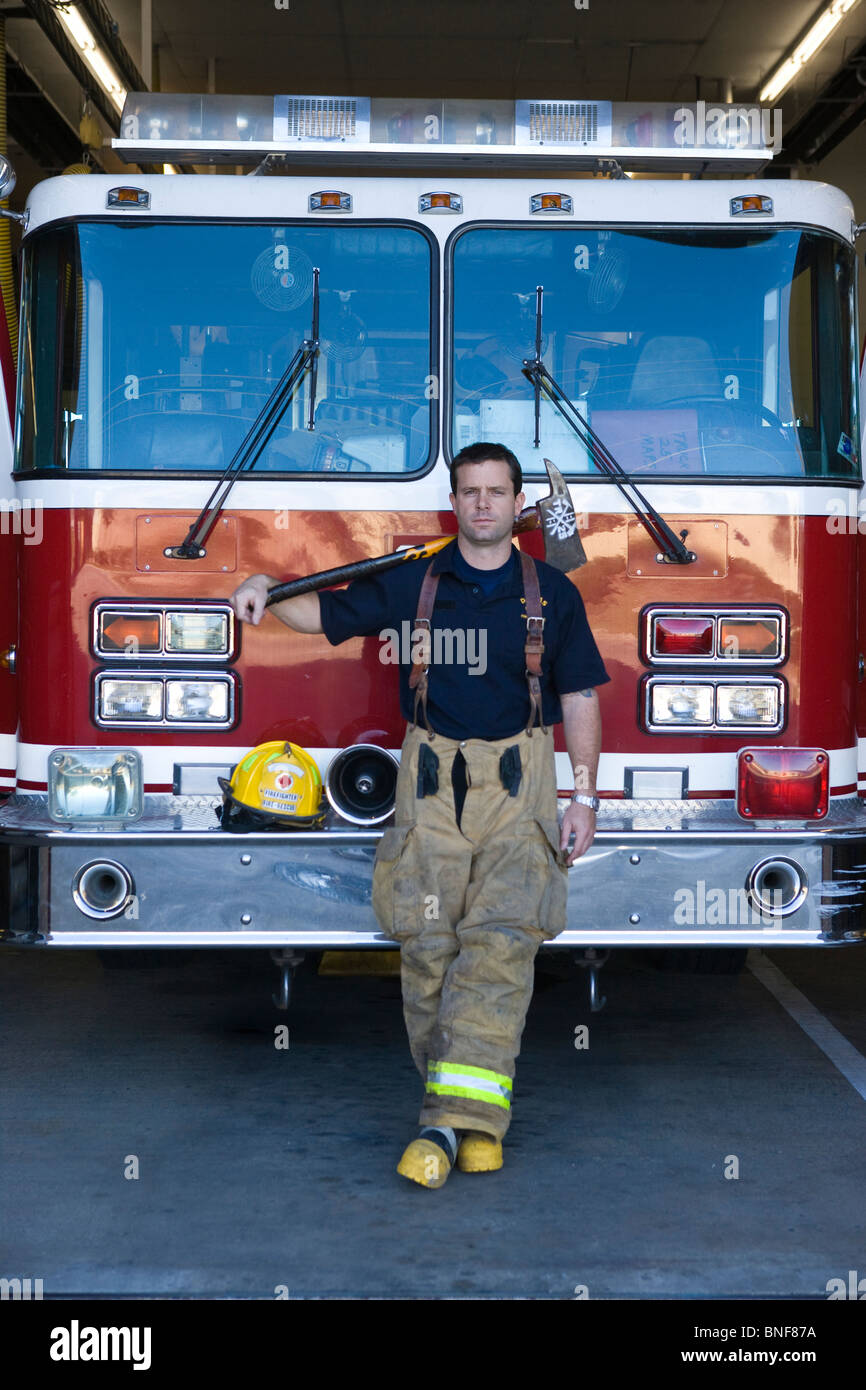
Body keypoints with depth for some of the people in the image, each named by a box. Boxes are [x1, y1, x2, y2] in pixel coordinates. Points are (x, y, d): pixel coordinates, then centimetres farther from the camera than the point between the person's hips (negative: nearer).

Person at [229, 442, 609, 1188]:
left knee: (501, 939, -12)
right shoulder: (409, 582, 6)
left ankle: (455, 1119, -13)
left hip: (518, 786, -1)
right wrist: (268, 589, -8)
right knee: (429, 944, -3)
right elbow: (323, 612, 13)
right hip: (433, 779, 1)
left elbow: (579, 698, 7)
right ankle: (472, 1112, 8)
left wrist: (585, 798, 2)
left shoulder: (553, 594, 5)